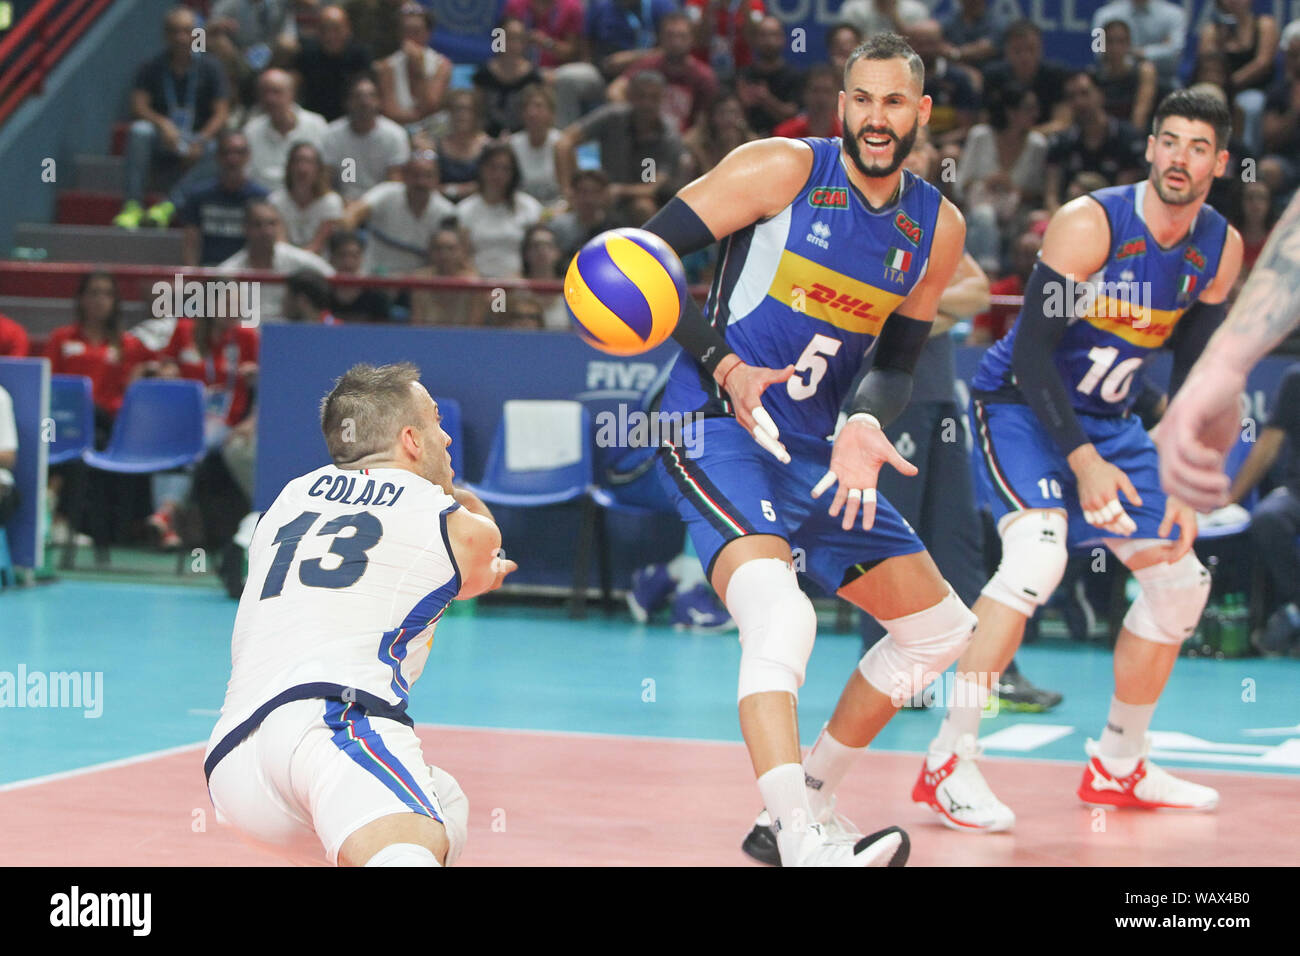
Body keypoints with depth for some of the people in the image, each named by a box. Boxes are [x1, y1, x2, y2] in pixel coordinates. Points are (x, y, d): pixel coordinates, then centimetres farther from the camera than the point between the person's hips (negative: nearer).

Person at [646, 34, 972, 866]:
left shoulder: (938, 229, 6)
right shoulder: (783, 170, -10)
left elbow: (897, 362, 12)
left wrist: (866, 425, -11)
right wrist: (725, 367, -21)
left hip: (815, 451, 8)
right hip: (715, 430, -7)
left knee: (942, 628, 10)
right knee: (782, 616, -31)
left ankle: (806, 807, 20)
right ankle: (799, 845, -37)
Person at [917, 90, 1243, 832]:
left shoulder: (1221, 249, -4)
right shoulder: (1090, 224, -23)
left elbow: (1195, 374, 5)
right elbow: (1032, 349, -25)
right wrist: (1084, 463, -32)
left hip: (1109, 420, 8)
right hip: (1022, 404, -7)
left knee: (1181, 581, 9)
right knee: (1039, 552, -31)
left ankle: (1119, 768, 26)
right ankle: (950, 763, -27)